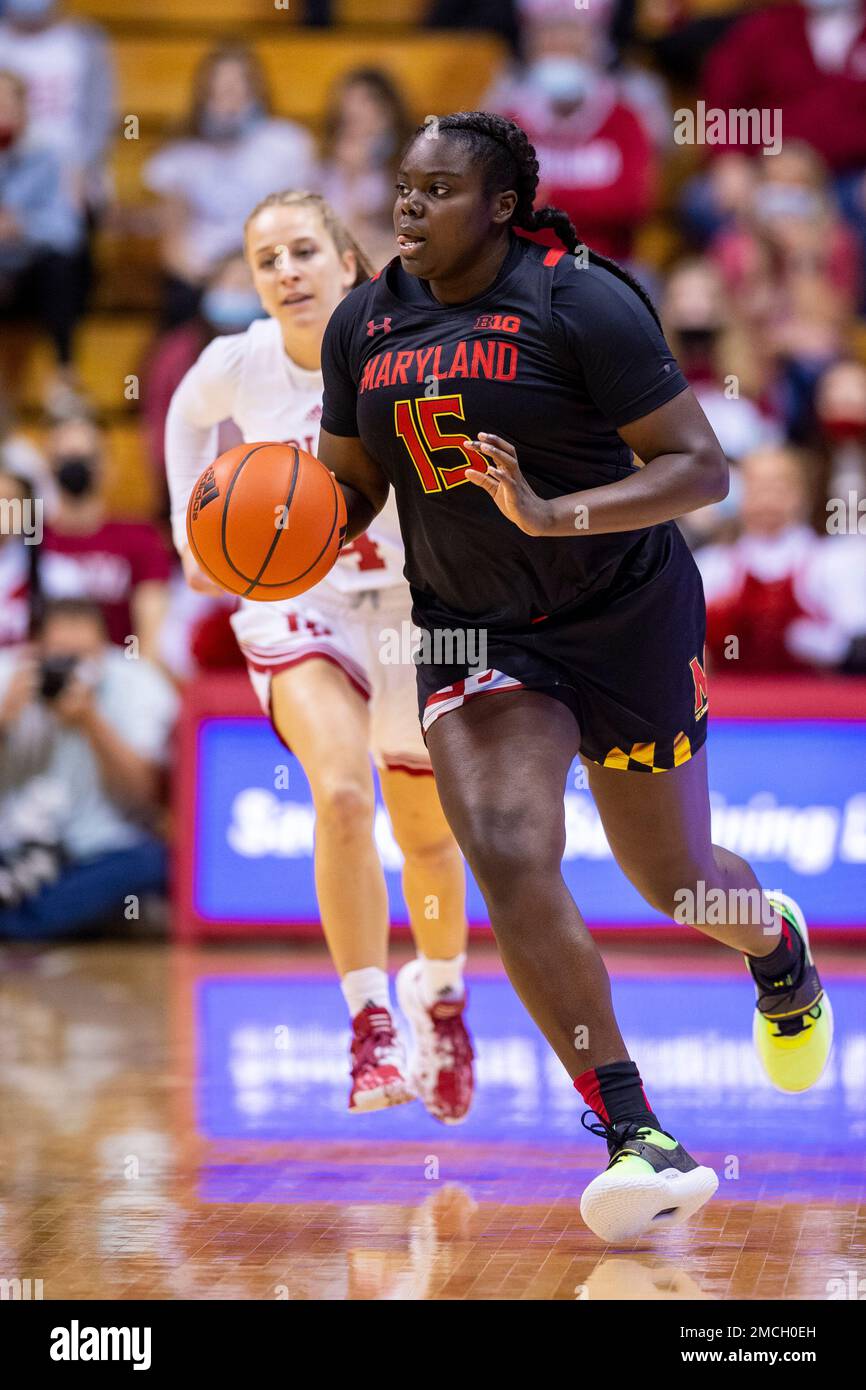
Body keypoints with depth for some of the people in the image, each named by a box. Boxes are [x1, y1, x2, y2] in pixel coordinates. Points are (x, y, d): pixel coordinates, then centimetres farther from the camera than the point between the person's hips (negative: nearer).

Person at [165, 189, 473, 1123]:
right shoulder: (236, 366, -11)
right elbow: (188, 417, 13)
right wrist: (190, 526, 5)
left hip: (413, 600, 0)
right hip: (297, 604, 0)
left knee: (427, 834, 10)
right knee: (341, 791, -27)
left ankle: (439, 993, 41)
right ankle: (371, 1029, -21)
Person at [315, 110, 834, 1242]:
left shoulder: (581, 303, -18)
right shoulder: (365, 322, 0)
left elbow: (702, 467, -19)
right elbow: (352, 485, 12)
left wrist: (554, 514, -33)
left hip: (625, 621, -3)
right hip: (470, 631, 3)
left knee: (675, 880, 11)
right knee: (508, 855, -21)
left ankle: (781, 951, 51)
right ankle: (635, 1138, -16)